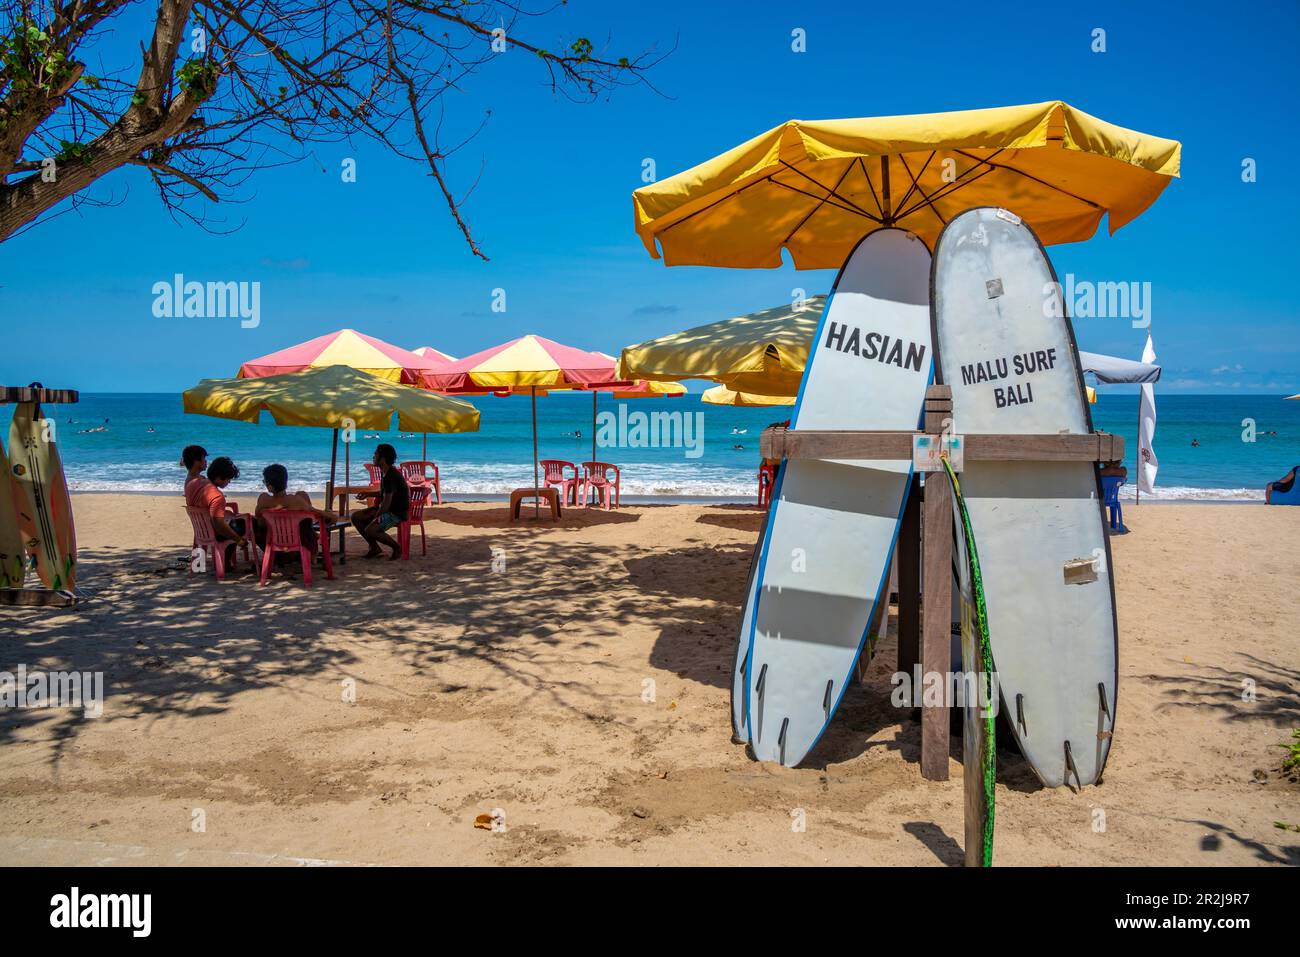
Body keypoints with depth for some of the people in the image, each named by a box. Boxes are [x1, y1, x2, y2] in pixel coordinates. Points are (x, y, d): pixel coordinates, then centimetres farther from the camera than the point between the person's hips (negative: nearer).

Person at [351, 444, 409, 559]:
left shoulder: (391, 476, -23)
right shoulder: (384, 473, 9)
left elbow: (387, 502, -24)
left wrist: (376, 516, -11)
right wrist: (368, 494, 9)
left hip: (397, 512, -10)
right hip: (387, 509, 10)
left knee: (370, 530, -27)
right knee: (356, 517, 4)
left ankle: (397, 547, -6)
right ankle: (375, 548, 10)